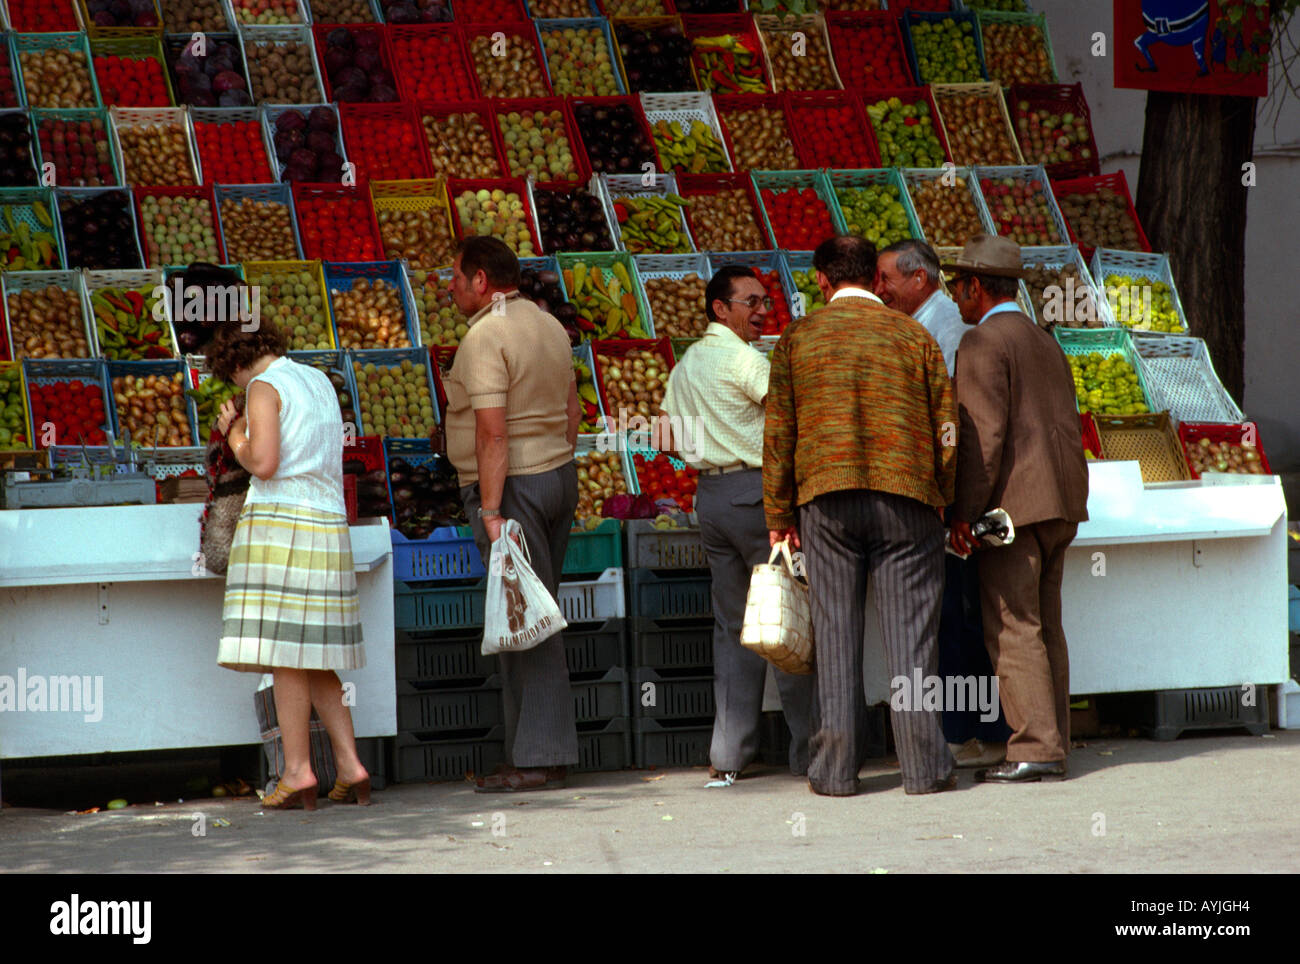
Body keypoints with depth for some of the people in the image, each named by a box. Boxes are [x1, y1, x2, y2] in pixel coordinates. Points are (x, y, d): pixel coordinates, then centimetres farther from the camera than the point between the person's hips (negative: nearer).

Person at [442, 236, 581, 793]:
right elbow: (570, 409, 17)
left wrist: (491, 512, -22)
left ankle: (539, 758, -7)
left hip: (510, 485, -9)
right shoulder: (549, 326, 13)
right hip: (559, 475, 9)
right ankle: (539, 746, 15)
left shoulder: (486, 336, -15)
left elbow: (493, 431, -21)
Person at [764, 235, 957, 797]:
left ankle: (834, 769, 3)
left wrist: (778, 515, 11)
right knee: (910, 631, 1)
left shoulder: (799, 339, 6)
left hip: (826, 497, 0)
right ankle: (924, 765, 0)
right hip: (906, 497, 0)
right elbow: (946, 427, 6)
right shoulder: (912, 336, 6)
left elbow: (778, 432, 6)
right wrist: (941, 500, 16)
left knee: (835, 633, 4)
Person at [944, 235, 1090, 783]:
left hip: (1012, 503, -9)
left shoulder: (983, 343, -8)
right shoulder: (1046, 344, 20)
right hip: (1060, 505, 9)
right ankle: (1053, 747, 8)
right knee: (1043, 626, 10)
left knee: (1011, 628, -8)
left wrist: (964, 512, -16)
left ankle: (1035, 749, -12)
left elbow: (983, 432, -16)